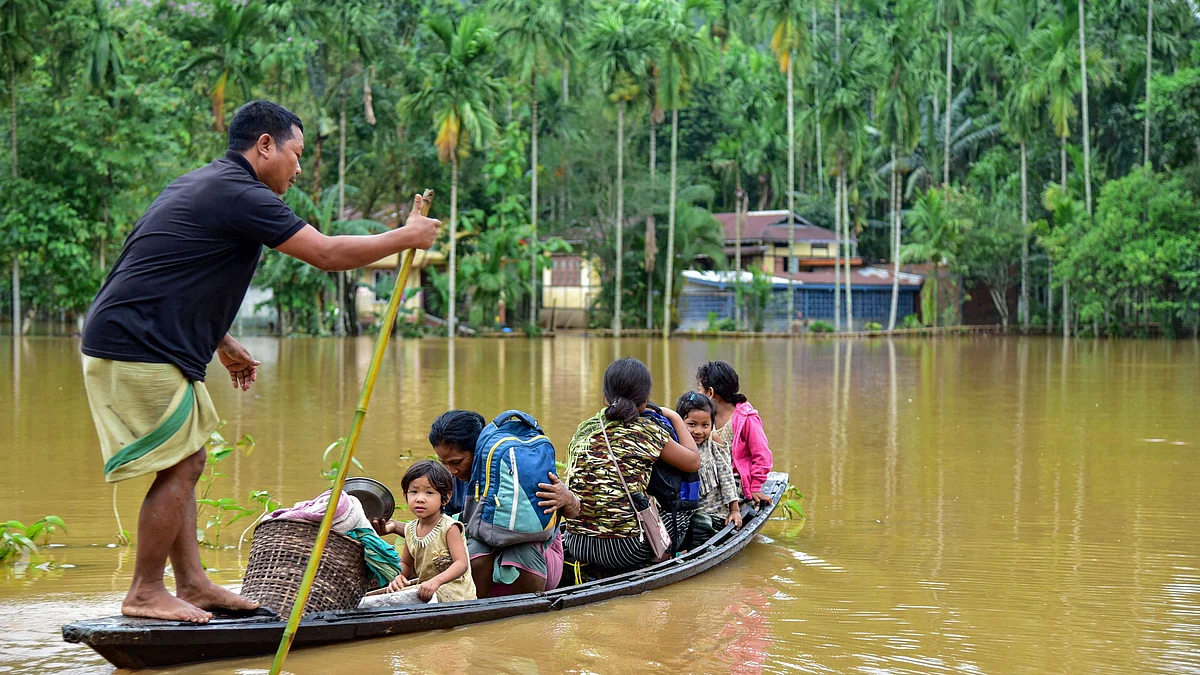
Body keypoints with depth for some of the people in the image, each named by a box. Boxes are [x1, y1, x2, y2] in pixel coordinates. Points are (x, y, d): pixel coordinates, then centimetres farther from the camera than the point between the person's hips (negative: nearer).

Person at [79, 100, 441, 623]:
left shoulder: (202, 186, 20)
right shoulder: (240, 194, -13)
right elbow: (327, 254, -15)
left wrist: (223, 346, 32)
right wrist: (406, 237, -3)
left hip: (139, 342, 11)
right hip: (136, 349, -11)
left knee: (184, 462, 13)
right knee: (180, 466, -6)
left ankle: (191, 583, 16)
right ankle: (145, 592, 2)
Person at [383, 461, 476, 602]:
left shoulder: (449, 527, -12)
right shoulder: (410, 529, 8)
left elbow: (461, 564, -22)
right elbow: (405, 563, 21)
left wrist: (436, 581, -39)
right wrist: (398, 577, -4)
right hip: (424, 590, 7)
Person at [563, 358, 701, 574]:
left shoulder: (584, 429, 7)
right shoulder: (647, 431, -6)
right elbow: (693, 462, 7)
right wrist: (675, 418, 19)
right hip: (626, 547, -6)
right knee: (681, 522, 22)